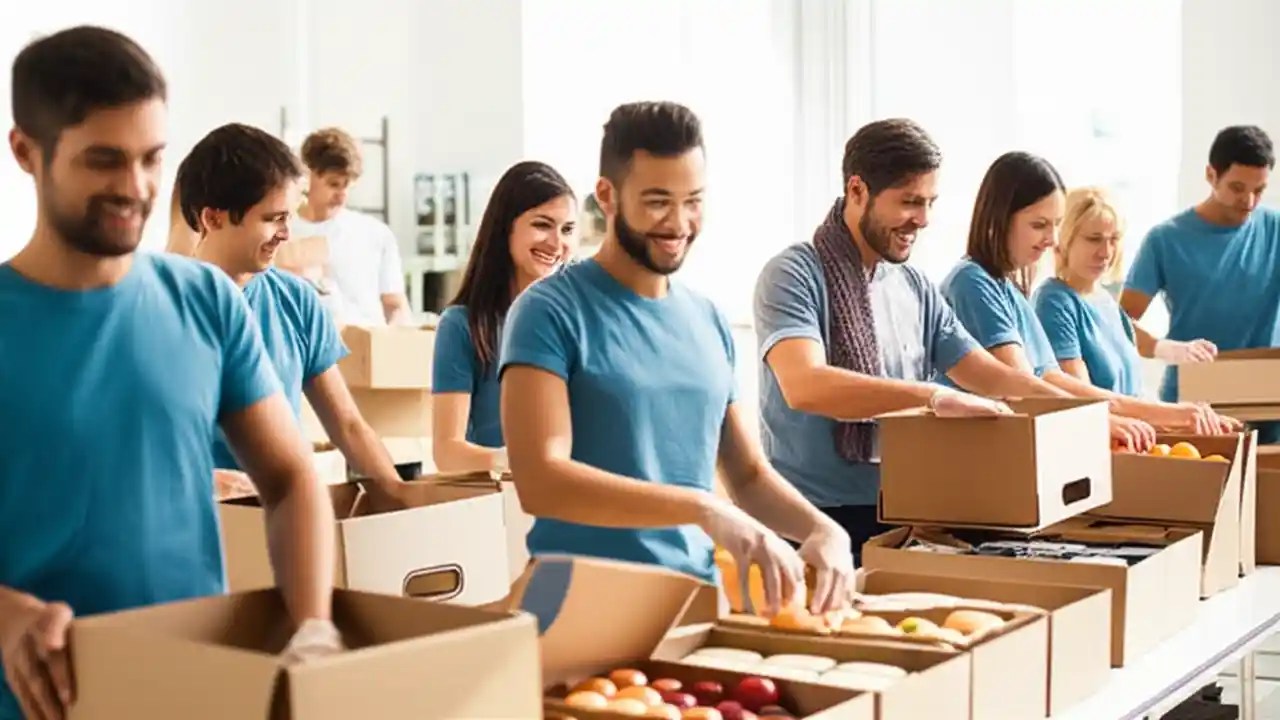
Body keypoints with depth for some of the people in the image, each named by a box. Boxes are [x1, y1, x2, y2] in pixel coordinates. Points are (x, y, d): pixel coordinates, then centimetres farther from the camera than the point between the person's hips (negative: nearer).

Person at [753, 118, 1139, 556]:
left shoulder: (916, 289, 11)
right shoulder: (794, 276, -9)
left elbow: (991, 376, 16)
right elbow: (805, 385, -25)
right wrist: (935, 396, -31)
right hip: (814, 520, -6)